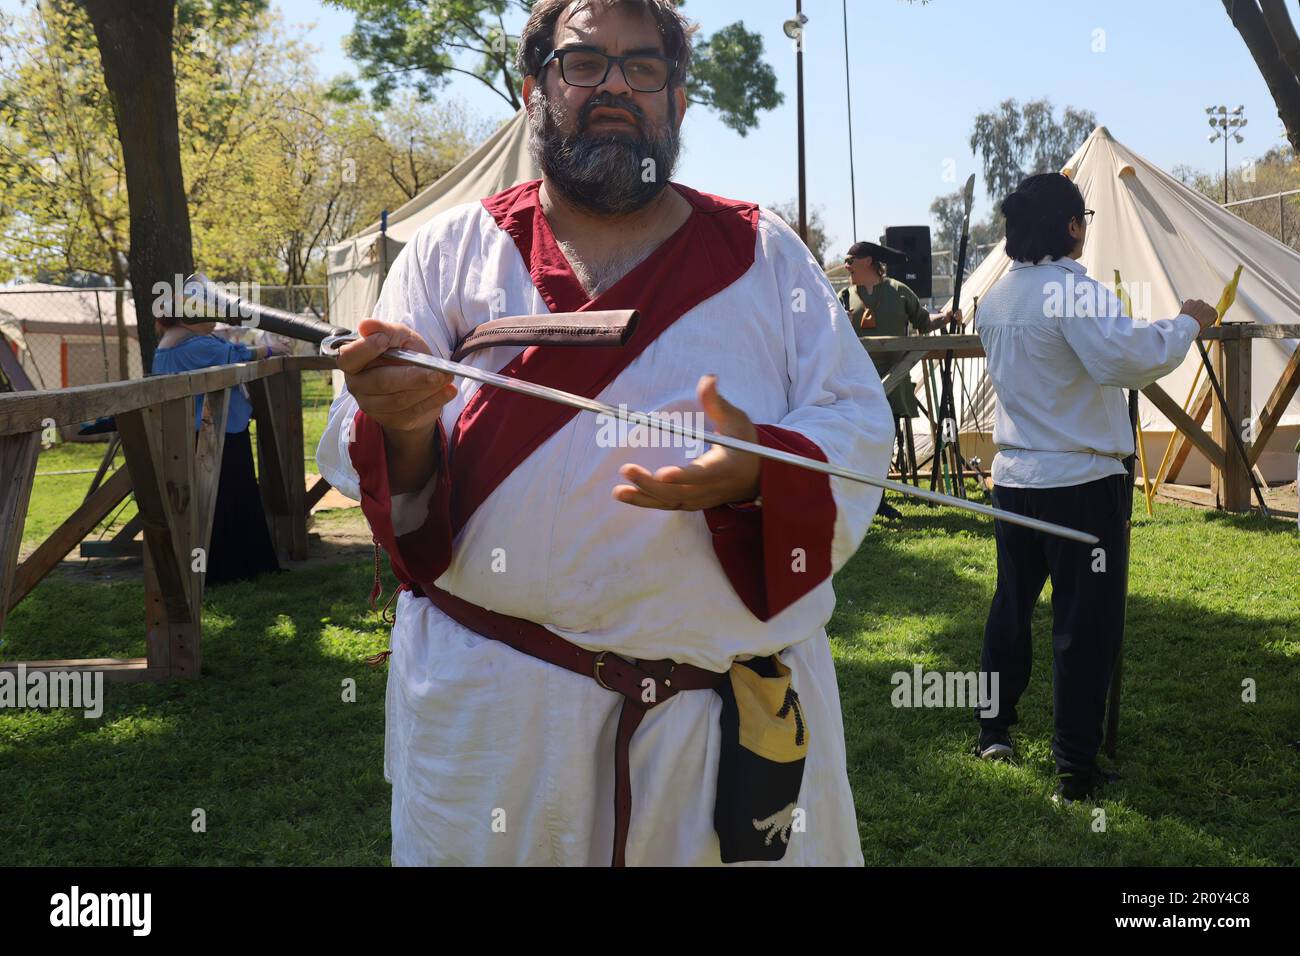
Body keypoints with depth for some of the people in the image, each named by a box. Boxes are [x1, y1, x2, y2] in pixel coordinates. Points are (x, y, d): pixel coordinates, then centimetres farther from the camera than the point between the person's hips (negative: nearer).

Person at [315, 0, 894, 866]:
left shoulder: (764, 252, 7)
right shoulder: (450, 250, 5)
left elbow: (856, 427, 0)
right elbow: (361, 455, 2)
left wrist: (761, 469, -21)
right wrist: (405, 427, -22)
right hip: (492, 698, 0)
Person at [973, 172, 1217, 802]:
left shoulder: (995, 297, 8)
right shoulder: (1075, 290, -17)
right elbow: (1126, 358, -30)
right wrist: (1186, 324, -14)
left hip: (1014, 477, 7)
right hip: (1081, 482, -7)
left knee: (1012, 606, 20)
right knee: (1085, 624, 1)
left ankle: (994, 730, 31)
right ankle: (1075, 768, 5)